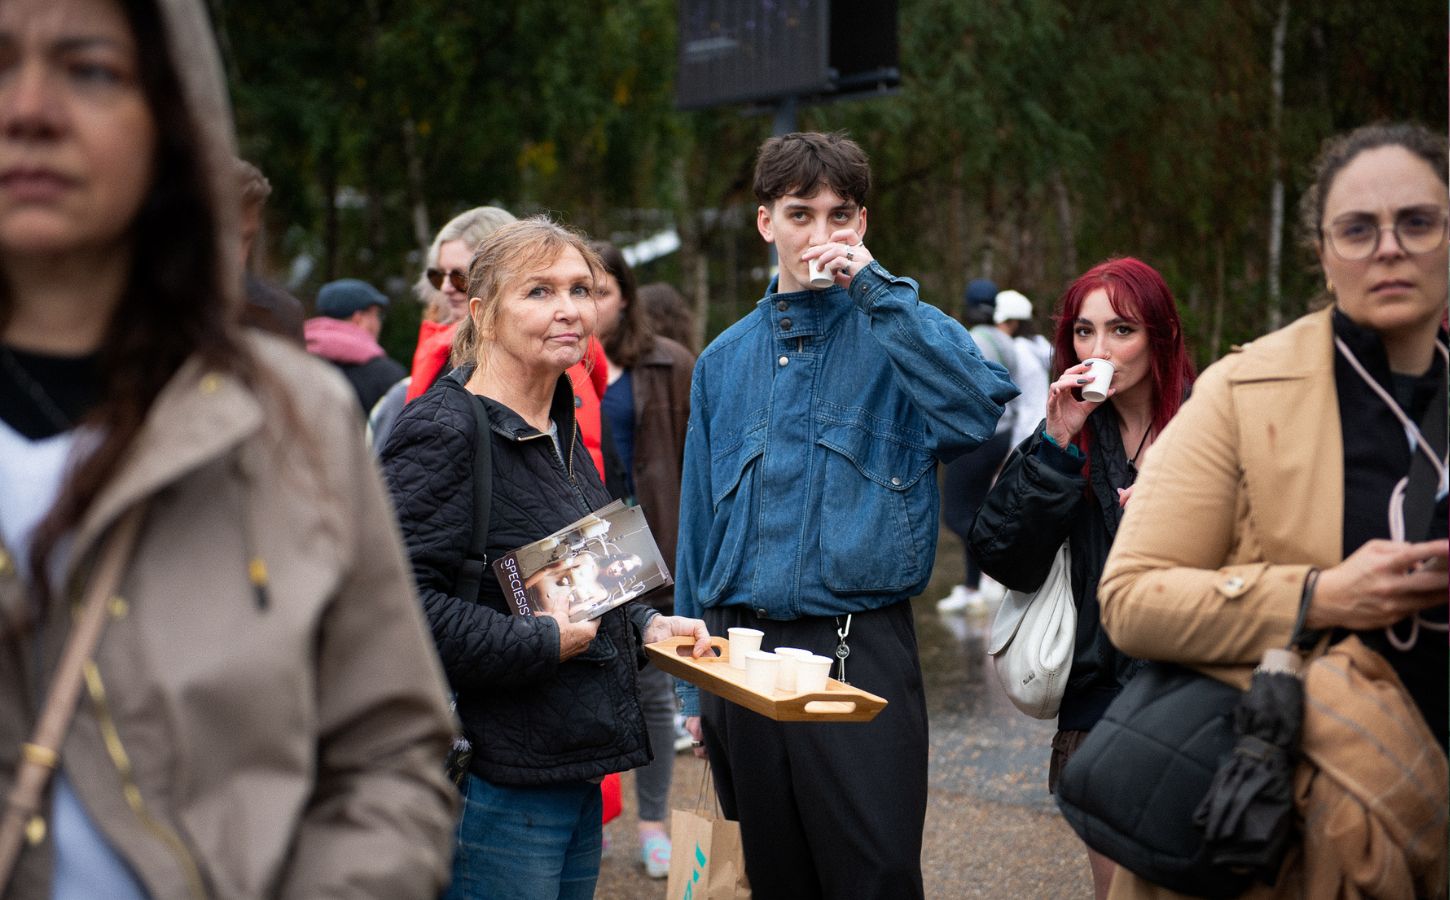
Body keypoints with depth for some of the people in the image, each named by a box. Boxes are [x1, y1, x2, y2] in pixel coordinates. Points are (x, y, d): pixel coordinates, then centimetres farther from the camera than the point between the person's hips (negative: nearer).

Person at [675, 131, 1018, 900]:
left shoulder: (898, 331, 0)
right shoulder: (726, 361, 12)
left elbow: (982, 409, -23)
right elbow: (699, 524, 15)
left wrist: (878, 289, -20)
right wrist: (693, 685, 14)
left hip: (859, 654, -4)